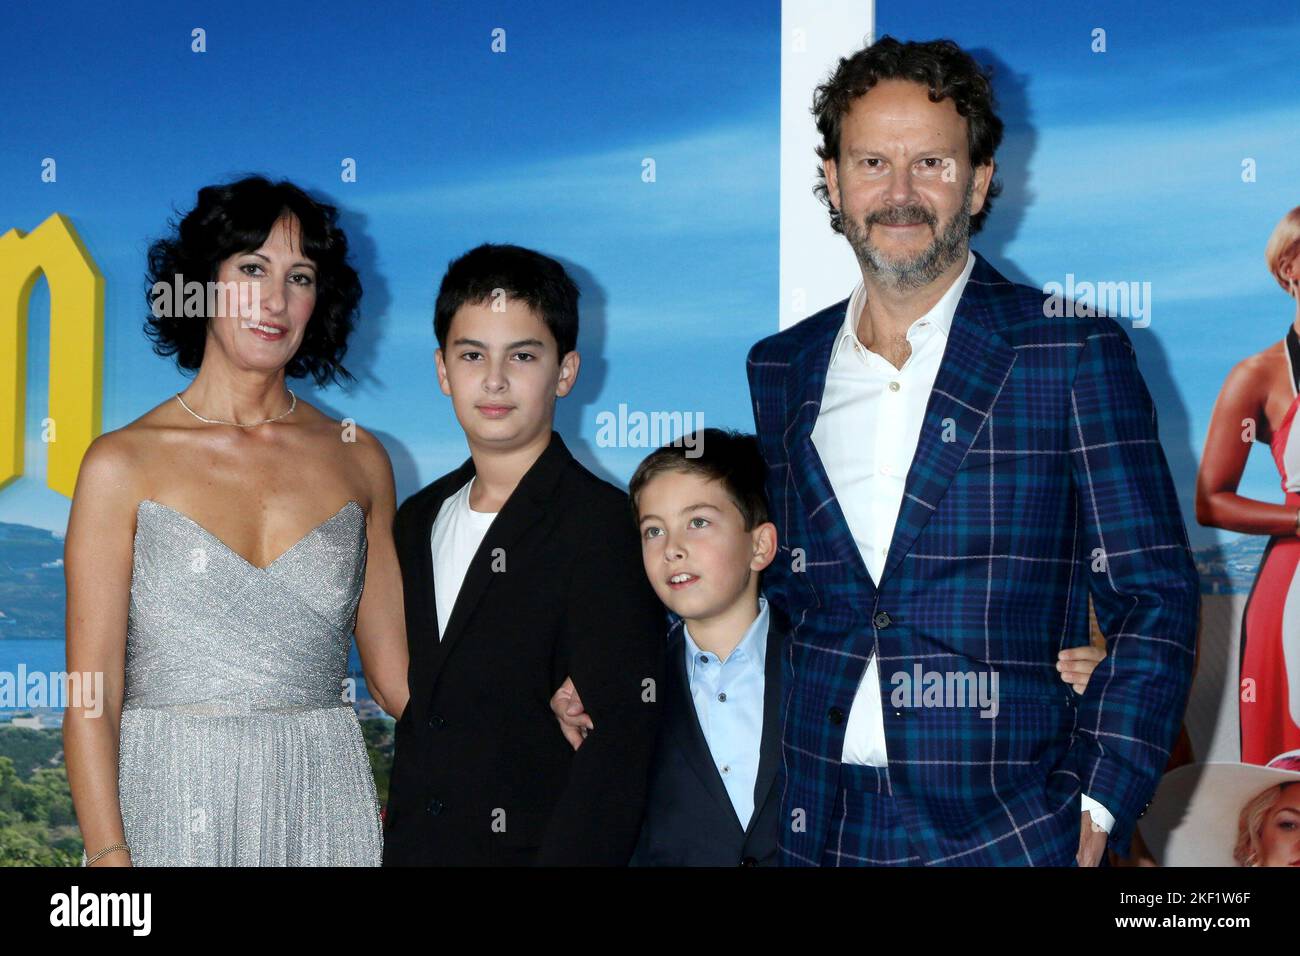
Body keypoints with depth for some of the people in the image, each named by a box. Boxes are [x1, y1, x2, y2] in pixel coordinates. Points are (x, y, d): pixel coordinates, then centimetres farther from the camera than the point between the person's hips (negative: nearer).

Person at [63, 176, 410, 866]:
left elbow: (390, 667, 12)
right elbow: (90, 697, -4)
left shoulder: (359, 460, 9)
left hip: (327, 807, 3)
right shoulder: (123, 464, -1)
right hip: (169, 805, -2)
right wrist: (108, 854, -14)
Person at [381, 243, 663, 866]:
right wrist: (395, 837, 6)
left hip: (532, 847, -5)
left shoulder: (604, 526, -11)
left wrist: (565, 856, -23)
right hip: (410, 849, 6)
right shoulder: (417, 520, 10)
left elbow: (621, 736, -17)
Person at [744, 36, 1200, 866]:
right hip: (817, 830, 3)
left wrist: (1095, 810, -11)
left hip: (1005, 829, -3)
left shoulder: (1076, 354, -3)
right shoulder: (780, 370, 9)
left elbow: (1156, 599, -4)